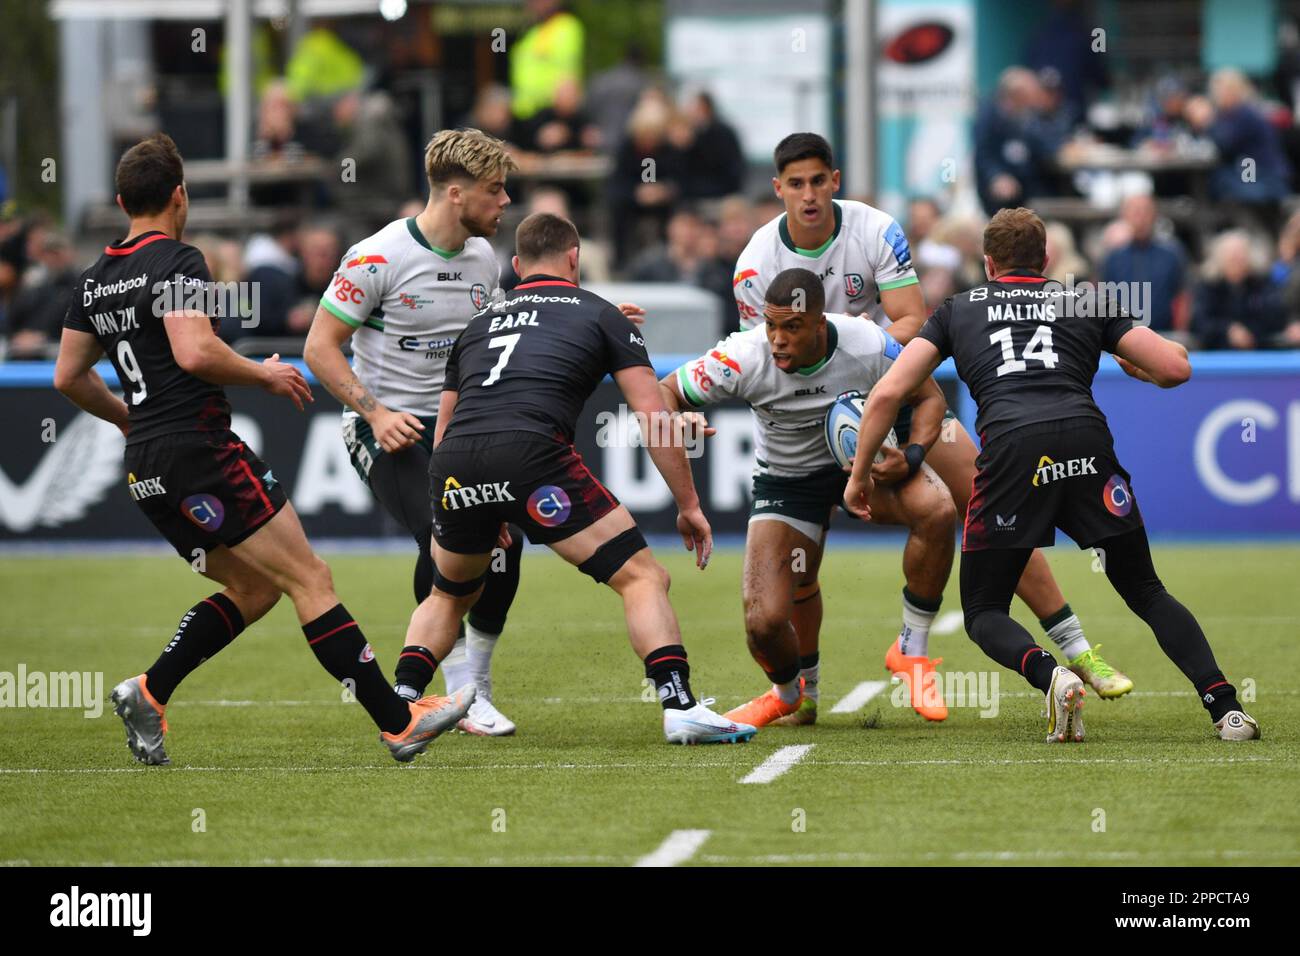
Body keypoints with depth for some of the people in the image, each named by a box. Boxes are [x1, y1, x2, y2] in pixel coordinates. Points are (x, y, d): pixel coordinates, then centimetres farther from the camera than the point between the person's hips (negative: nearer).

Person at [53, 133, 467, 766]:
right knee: (310, 580, -6)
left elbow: (67, 376, 19)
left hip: (147, 472, 9)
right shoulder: (176, 262, -10)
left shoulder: (94, 280, 14)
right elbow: (195, 353, -23)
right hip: (200, 451, -9)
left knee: (253, 589, 17)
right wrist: (266, 375, -7)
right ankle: (398, 721, -8)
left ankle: (148, 693, 5)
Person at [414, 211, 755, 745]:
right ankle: (680, 707, -13)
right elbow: (653, 417, 9)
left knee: (448, 597, 31)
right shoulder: (600, 315, 19)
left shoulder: (480, 321, 32)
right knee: (643, 578, 3)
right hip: (531, 451, -5)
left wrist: (484, 518, 47)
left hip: (453, 464, 5)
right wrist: (688, 505, 16)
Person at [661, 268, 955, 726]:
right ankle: (791, 697, 25)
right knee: (764, 623, -15)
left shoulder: (869, 345, -26)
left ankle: (911, 652, -10)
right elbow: (666, 392, -12)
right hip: (785, 479, 0)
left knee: (937, 509, -33)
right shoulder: (743, 358, -27)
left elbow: (929, 397, -8)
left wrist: (912, 457, -26)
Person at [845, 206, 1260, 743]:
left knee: (984, 613, 12)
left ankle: (1050, 676, -19)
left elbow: (888, 393, 18)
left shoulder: (957, 311, 26)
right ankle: (1225, 705, -2)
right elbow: (1175, 368, 19)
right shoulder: (1086, 303, 26)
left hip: (1011, 448, -1)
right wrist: (1134, 367, 43)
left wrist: (859, 475, 29)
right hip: (1085, 440, 1)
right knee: (1146, 593, 16)